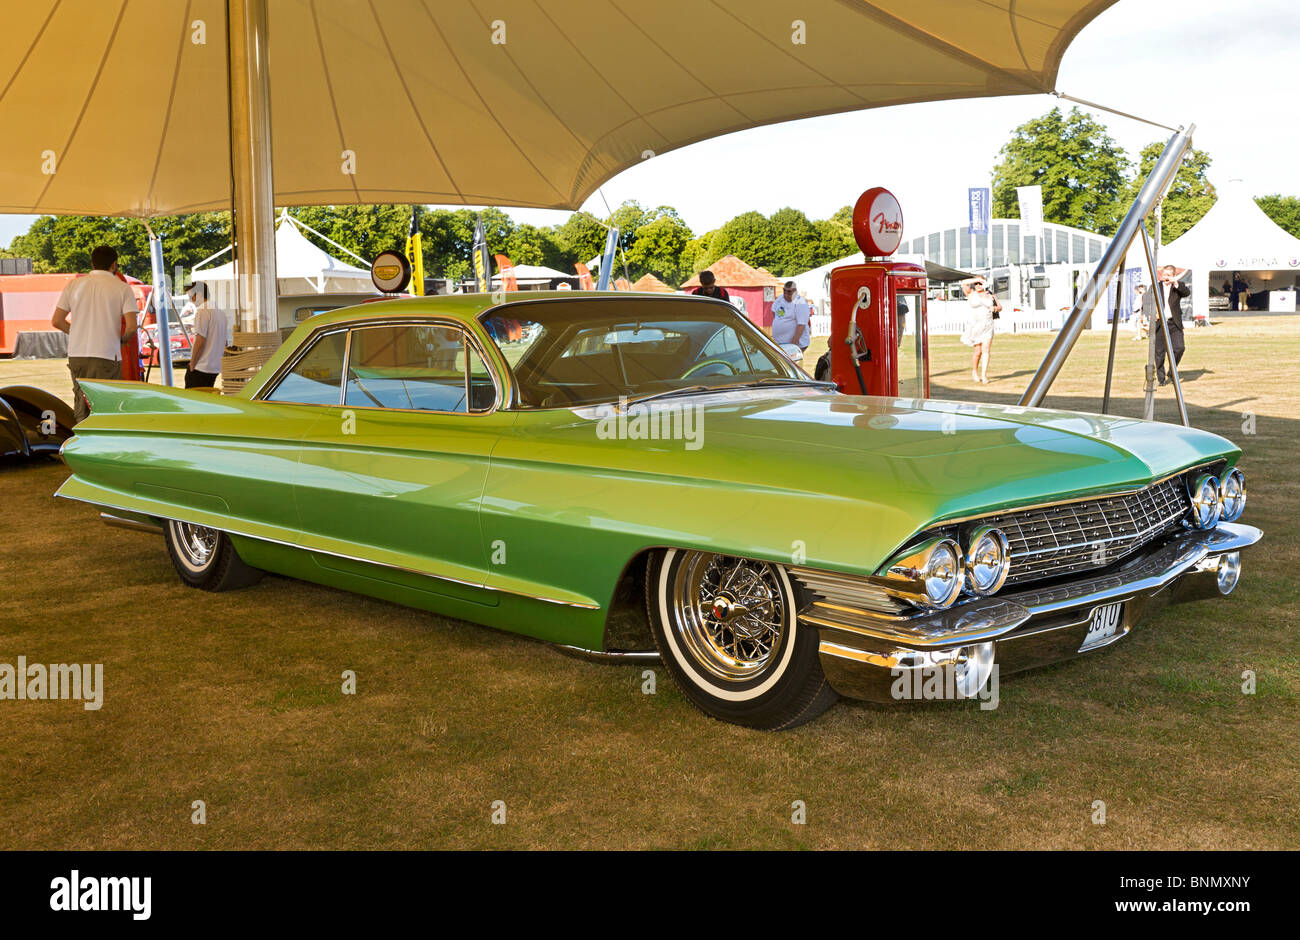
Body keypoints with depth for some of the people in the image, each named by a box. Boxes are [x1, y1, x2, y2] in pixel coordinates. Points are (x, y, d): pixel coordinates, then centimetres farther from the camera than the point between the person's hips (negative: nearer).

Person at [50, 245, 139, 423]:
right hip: (107, 355, -4)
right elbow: (132, 327, -11)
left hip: (76, 355, 4)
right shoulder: (122, 288, -2)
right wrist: (122, 339, 10)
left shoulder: (74, 284, 8)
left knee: (80, 404, 15)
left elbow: (57, 321, 7)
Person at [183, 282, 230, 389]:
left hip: (200, 368, -9)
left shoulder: (202, 311, -13)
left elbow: (200, 341, -18)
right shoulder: (221, 312, 15)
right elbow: (226, 343, 19)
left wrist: (192, 365, -11)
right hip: (216, 368, 9)